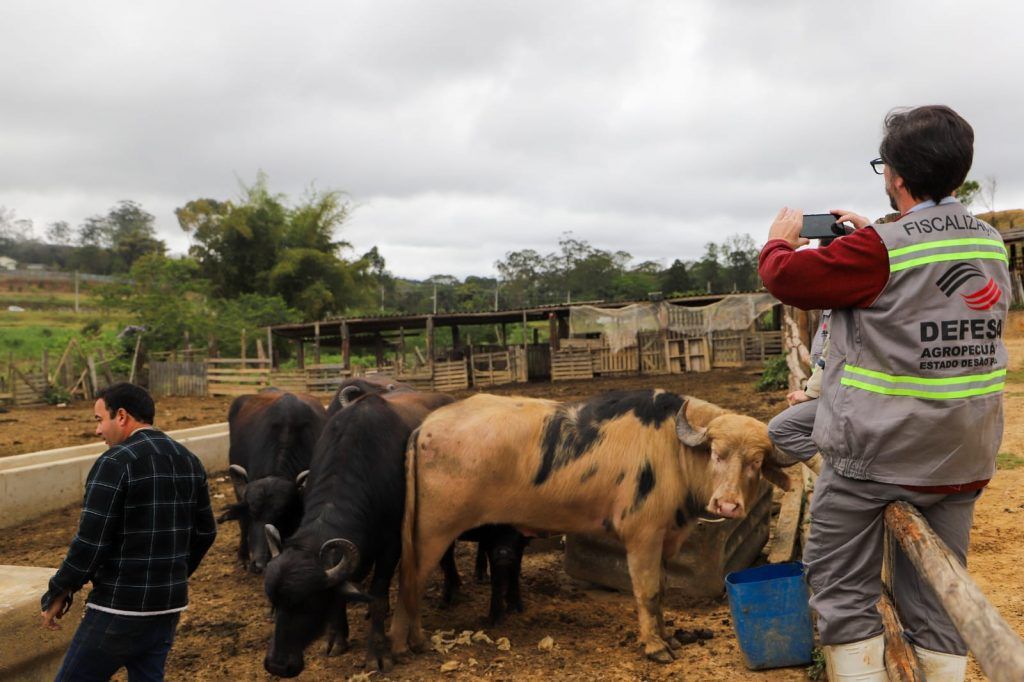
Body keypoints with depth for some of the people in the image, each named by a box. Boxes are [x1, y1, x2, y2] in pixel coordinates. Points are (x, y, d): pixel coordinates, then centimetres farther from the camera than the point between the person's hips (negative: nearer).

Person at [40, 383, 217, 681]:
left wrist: (57, 594, -4)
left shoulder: (115, 463, -15)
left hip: (119, 607, -7)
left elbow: (90, 542, -17)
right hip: (169, 605, 7)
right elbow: (204, 532, 13)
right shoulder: (189, 461, 7)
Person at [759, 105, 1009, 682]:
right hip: (964, 461, 6)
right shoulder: (993, 246, 3)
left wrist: (780, 240, 12)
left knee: (842, 591, 7)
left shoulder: (877, 250, -19)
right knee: (935, 594, 15)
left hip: (873, 456, -6)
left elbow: (787, 278, -8)